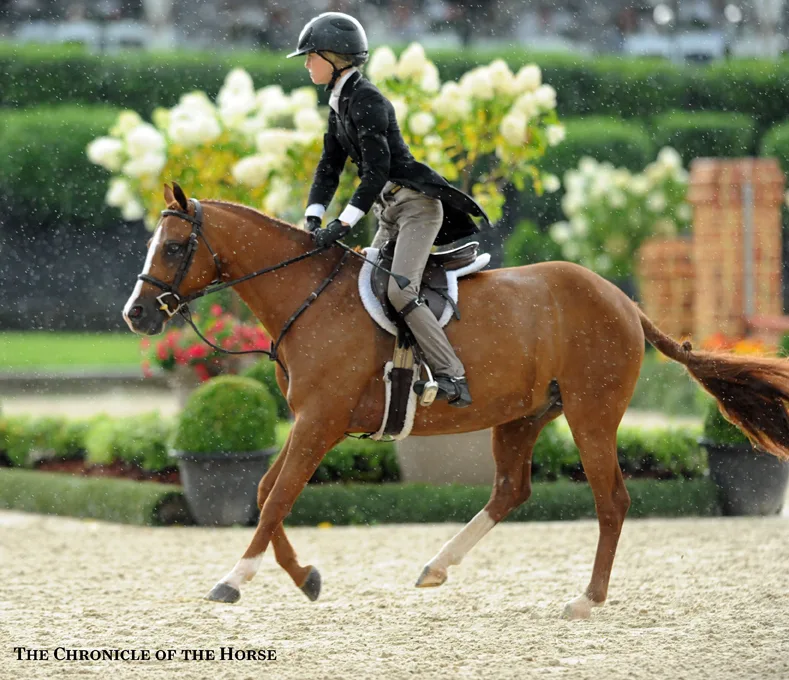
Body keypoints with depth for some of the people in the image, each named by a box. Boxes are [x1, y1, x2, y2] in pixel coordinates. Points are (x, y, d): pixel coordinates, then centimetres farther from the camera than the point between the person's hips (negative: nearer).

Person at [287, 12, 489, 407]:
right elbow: (330, 166, 14)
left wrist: (344, 224, -26)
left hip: (416, 203, -11)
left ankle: (453, 378, -23)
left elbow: (376, 170, -24)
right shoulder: (339, 104, 13)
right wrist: (313, 219, 1)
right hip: (390, 211, 11)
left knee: (399, 290, -23)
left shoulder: (365, 100, -17)